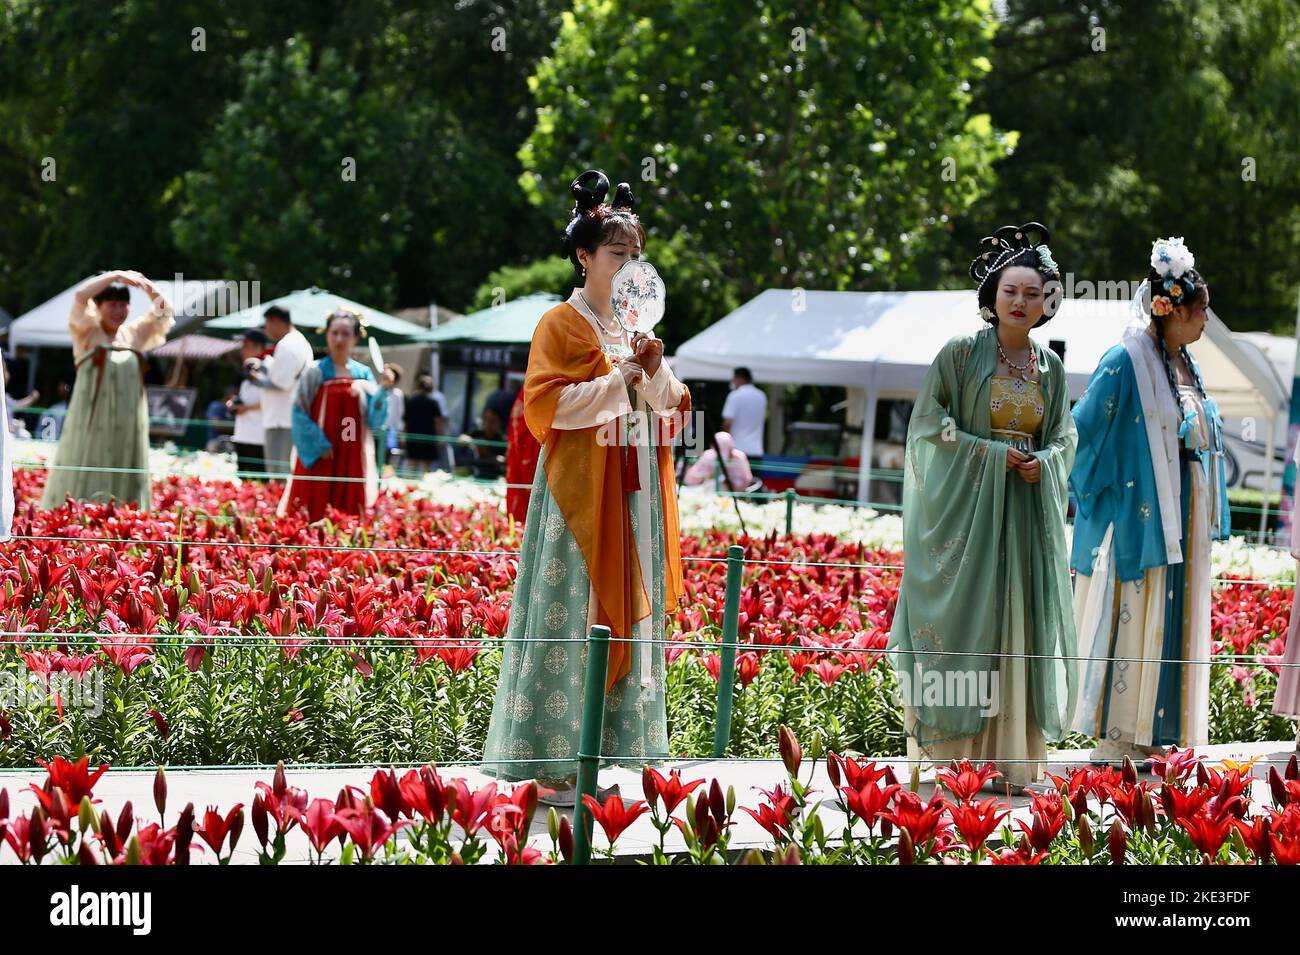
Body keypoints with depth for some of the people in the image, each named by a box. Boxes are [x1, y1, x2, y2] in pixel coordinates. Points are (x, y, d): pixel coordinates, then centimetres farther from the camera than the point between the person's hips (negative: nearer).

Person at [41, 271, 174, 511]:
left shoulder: (135, 334, 14)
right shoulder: (88, 333, 2)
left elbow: (163, 315, 8)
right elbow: (80, 296, -12)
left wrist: (151, 291, -11)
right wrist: (116, 276, -15)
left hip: (127, 426, 4)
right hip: (91, 423, -4)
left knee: (124, 487, 2)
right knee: (84, 485, -6)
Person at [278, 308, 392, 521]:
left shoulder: (364, 374, 7)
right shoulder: (314, 372, -1)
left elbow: (374, 421, 3)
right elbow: (300, 415, -5)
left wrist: (383, 391, -12)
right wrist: (320, 446, -13)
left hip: (352, 460, 3)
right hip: (318, 459, -3)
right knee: (314, 517, -6)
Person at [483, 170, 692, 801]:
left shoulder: (638, 326, 19)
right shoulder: (562, 325, -2)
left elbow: (673, 409, 17)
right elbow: (544, 404, -13)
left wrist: (656, 373, -3)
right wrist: (618, 381, -15)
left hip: (637, 494, 7)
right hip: (582, 492, -7)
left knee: (628, 618, 4)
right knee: (574, 620, -9)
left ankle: (611, 747, 7)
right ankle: (555, 766, -7)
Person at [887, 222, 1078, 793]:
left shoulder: (1050, 367, 10)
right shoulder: (961, 353, -3)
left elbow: (1064, 435, 15)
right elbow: (928, 423, -5)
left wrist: (1044, 462, -7)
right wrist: (990, 454, -13)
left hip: (1028, 512, 4)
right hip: (966, 507, -4)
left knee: (1021, 628, 2)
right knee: (964, 621, -6)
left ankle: (1010, 759, 6)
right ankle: (949, 758, -3)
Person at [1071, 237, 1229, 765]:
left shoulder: (1182, 366, 12)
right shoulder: (1127, 363, -13)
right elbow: (1084, 430, -9)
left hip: (1180, 525, 8)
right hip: (1138, 518, -8)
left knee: (1171, 621, 8)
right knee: (1130, 622, -4)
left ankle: (1152, 733, 14)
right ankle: (1114, 737, 1)